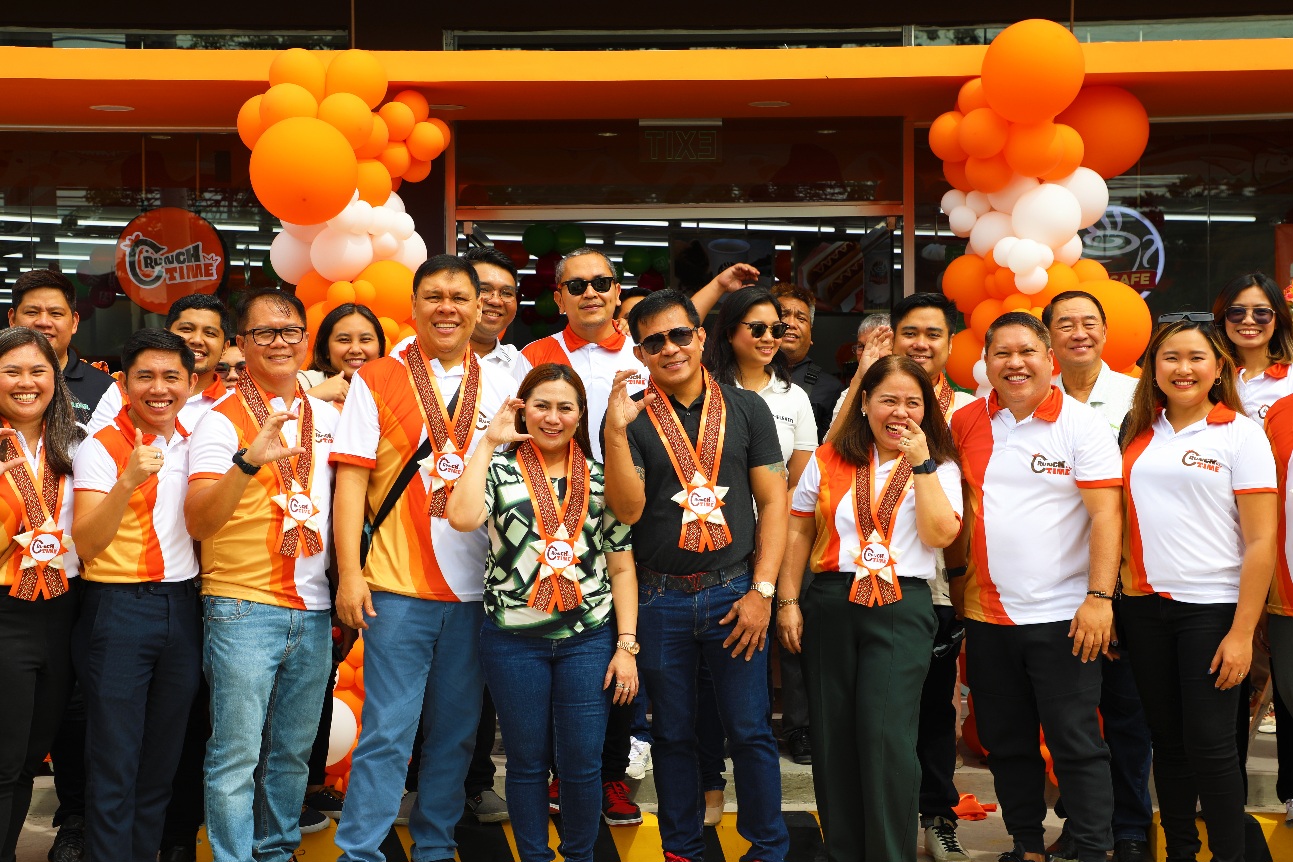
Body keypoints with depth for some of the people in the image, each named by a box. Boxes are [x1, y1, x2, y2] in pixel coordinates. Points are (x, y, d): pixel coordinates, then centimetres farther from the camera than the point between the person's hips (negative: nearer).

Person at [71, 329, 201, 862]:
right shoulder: (100, 448, -6)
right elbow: (85, 544, -18)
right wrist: (128, 482, -31)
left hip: (182, 608, 5)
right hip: (118, 610, -5)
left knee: (163, 758, 13)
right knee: (115, 762, -1)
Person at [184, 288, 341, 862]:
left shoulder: (327, 416, 10)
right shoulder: (220, 421, -6)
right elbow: (198, 523, -18)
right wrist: (249, 460, -34)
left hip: (314, 611, 5)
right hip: (243, 606, -5)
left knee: (293, 751, 15)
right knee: (237, 755, -2)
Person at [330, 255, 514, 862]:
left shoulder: (500, 386, 9)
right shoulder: (376, 381, 0)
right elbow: (352, 478, -4)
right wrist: (349, 572, -11)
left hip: (476, 587, 4)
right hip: (398, 585, -3)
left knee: (456, 731, 12)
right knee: (387, 732, -3)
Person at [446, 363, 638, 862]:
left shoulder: (601, 478, 5)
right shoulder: (499, 469, 1)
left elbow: (622, 568, 5)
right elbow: (462, 517, -22)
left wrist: (626, 646, -2)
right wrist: (489, 443, -14)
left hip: (589, 638, 1)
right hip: (513, 639, -1)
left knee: (582, 763, 4)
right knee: (527, 762, 9)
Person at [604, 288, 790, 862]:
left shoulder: (746, 409, 3)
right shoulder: (630, 418, 1)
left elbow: (773, 502, 2)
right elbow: (628, 509, -8)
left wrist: (761, 591, -6)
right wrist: (616, 431, -21)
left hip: (734, 593, 0)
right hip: (659, 599, 0)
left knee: (751, 730, 3)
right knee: (673, 734, 11)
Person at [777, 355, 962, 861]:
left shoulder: (939, 466, 7)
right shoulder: (830, 460, 10)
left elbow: (940, 534, -9)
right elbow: (799, 533, 10)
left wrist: (921, 463, -9)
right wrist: (787, 601, 3)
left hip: (901, 608, -2)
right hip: (830, 604, 2)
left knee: (885, 737, -14)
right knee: (833, 739, 6)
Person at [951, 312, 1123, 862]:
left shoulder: (1082, 424, -5)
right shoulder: (966, 424, 5)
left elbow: (1105, 514, -10)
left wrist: (1099, 598, -17)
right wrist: (957, 579, 9)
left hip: (1062, 616, -4)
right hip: (987, 614, 5)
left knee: (1076, 744, -1)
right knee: (1006, 743, 13)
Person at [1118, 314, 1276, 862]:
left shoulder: (1240, 432, -3)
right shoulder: (1139, 433, 9)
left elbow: (1261, 541, -7)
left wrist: (1242, 632, -13)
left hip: (1210, 609, -4)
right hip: (1144, 606, 4)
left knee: (1209, 746, -2)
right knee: (1167, 742, 11)